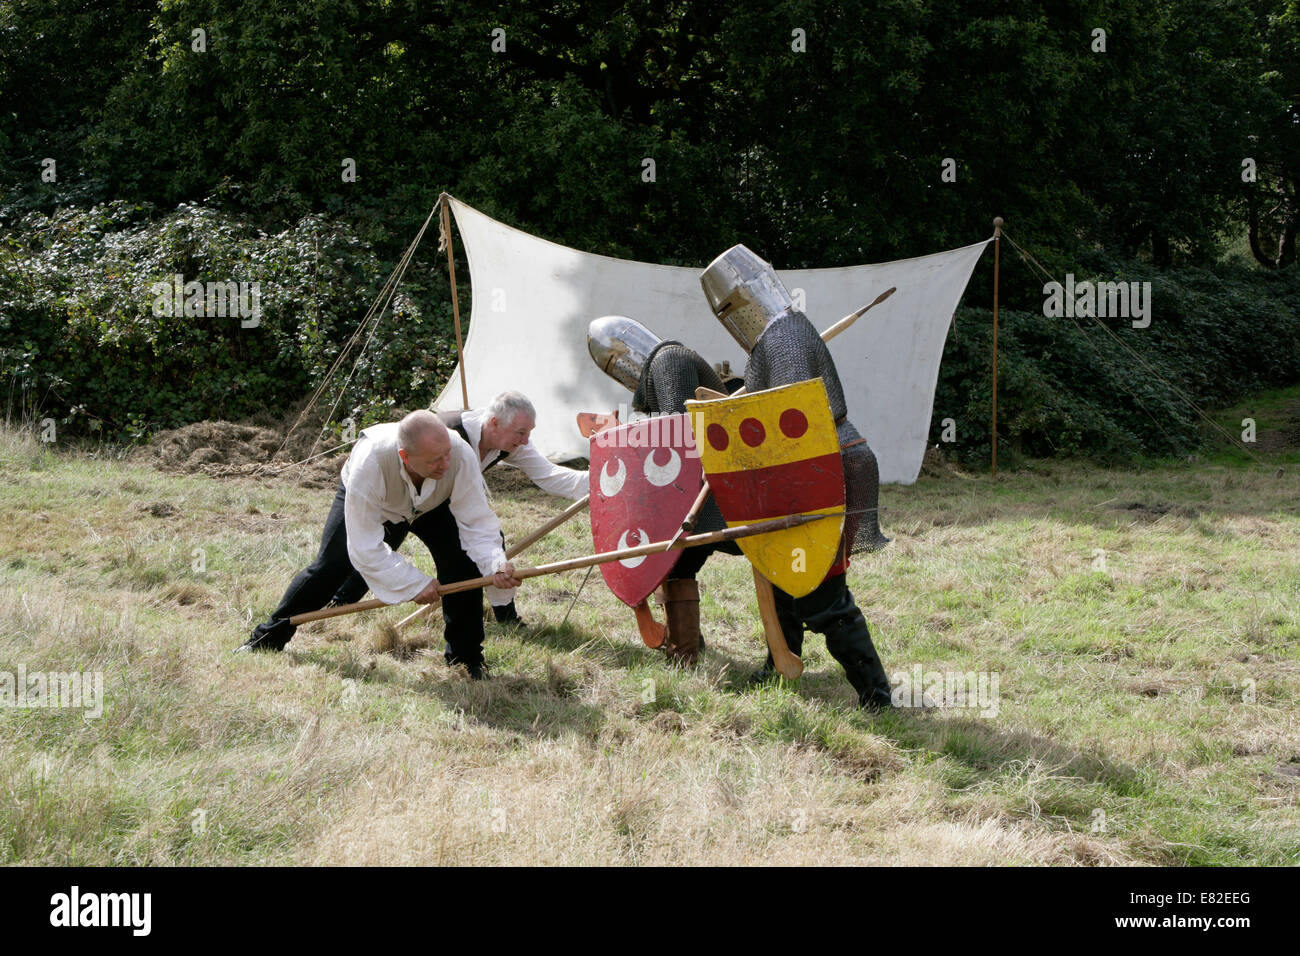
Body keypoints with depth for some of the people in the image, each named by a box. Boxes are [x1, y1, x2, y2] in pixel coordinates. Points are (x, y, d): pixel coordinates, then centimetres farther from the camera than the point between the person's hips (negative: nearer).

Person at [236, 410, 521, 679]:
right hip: (367, 499, -1)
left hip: (431, 504, 2)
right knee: (329, 568, -2)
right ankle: (269, 638, 22)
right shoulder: (369, 463, -47)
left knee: (464, 561, -20)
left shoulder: (460, 455, -42)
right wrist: (415, 583, -41)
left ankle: (466, 656, -1)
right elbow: (366, 549, -39)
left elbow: (477, 524, -32)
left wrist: (496, 564, -50)